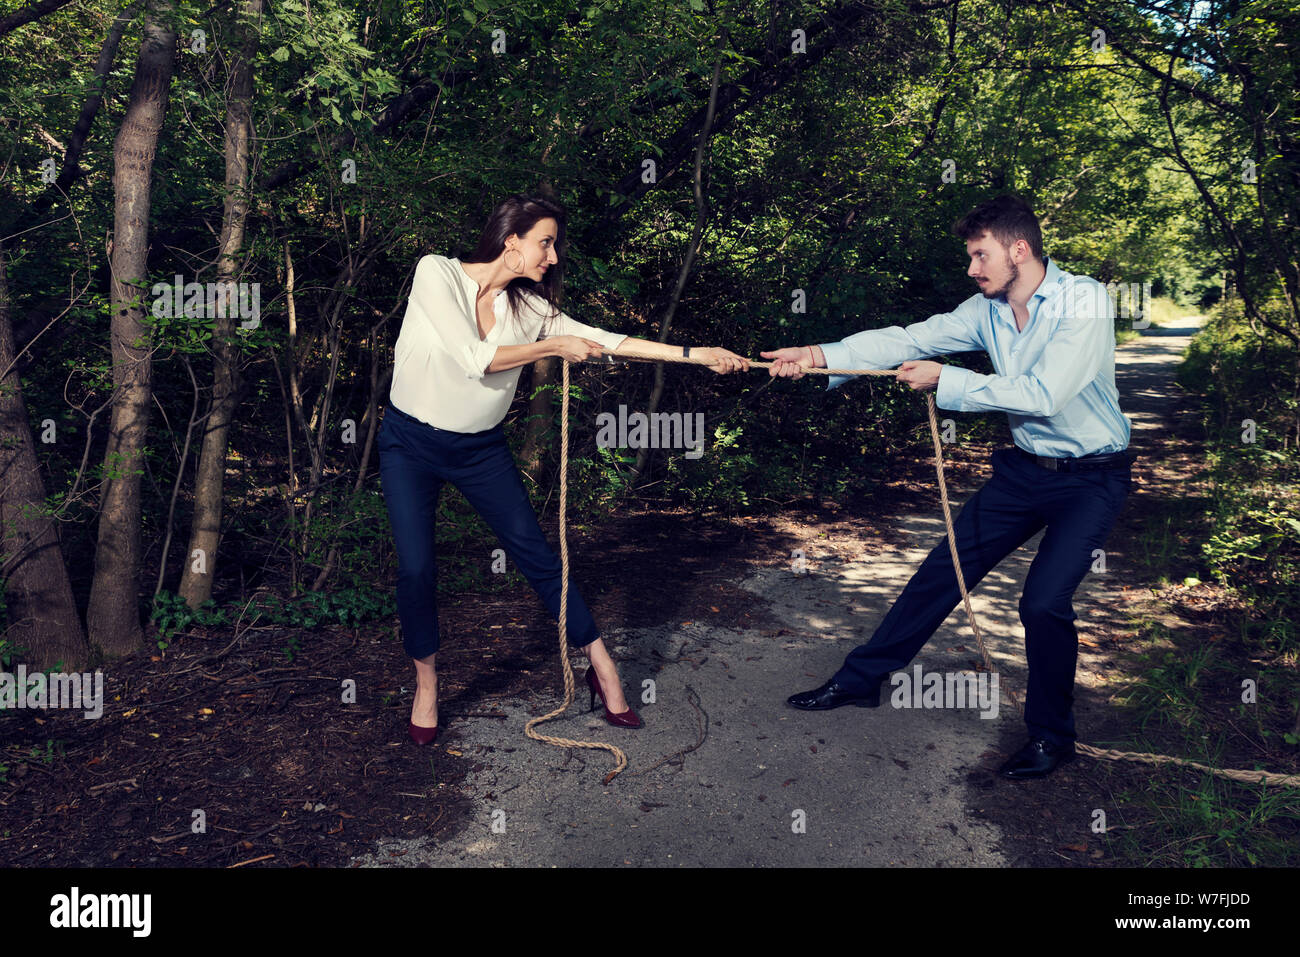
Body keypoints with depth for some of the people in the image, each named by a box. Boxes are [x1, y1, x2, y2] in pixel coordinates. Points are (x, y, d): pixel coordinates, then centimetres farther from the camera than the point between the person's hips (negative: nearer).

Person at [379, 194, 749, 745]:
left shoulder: (529, 305, -4)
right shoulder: (437, 273, -16)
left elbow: (598, 340, -8)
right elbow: (474, 358, -26)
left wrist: (699, 355, -12)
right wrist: (553, 346, -18)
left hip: (481, 449, 3)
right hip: (410, 443, -3)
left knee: (537, 555, 1)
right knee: (416, 568, -10)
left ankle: (602, 667, 13)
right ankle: (425, 686, 15)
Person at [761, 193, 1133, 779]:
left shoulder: (1085, 302, -19)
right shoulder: (987, 309, -1)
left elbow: (1042, 394, -28)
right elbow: (908, 340, -8)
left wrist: (945, 381, -23)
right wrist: (820, 354, -19)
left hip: (1092, 478, -6)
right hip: (1024, 468, 6)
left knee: (1044, 602, -17)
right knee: (944, 570, 6)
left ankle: (1052, 736, 9)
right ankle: (860, 680, 18)